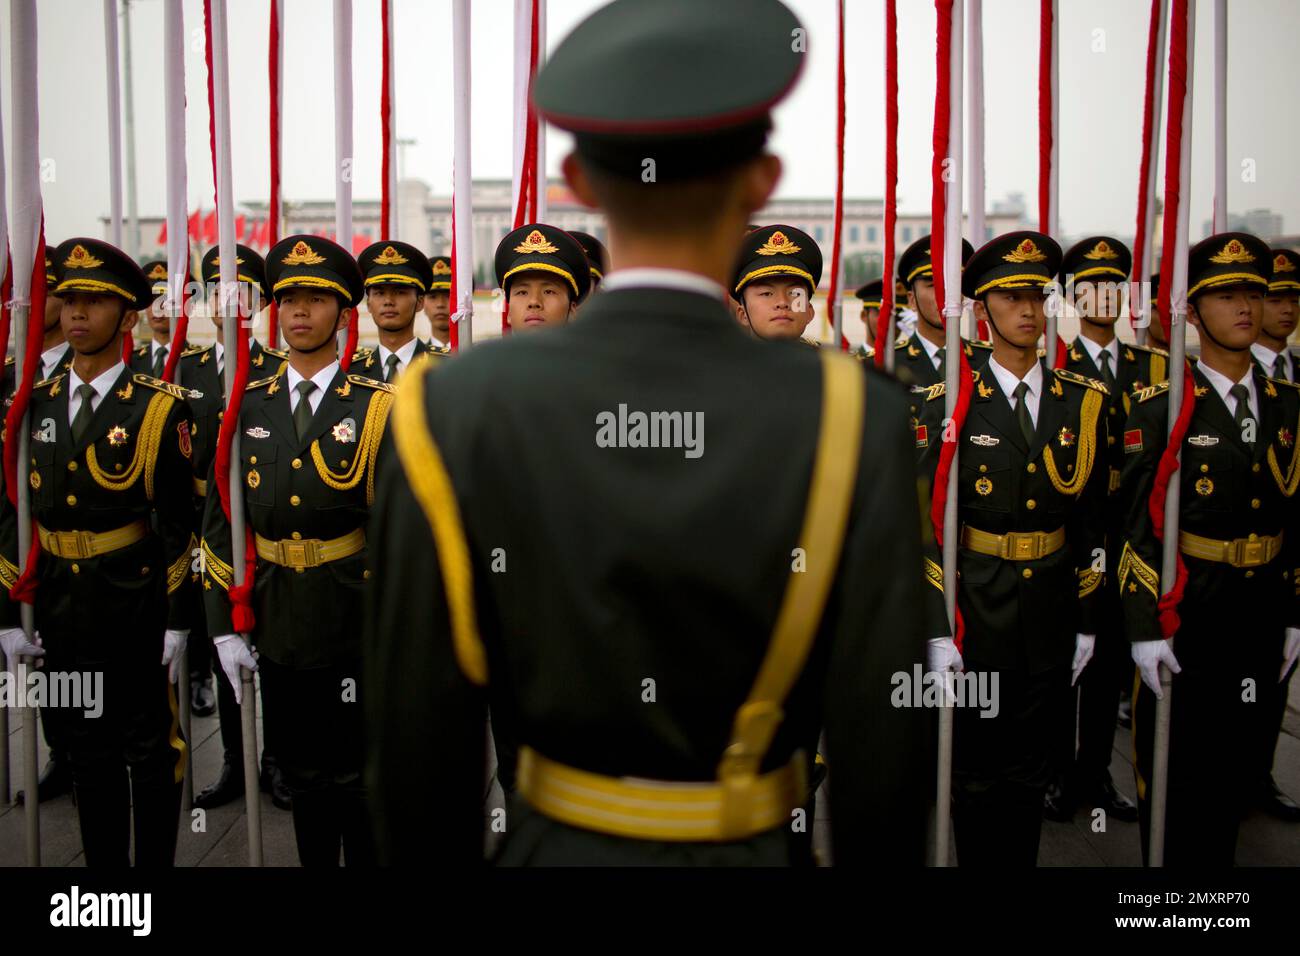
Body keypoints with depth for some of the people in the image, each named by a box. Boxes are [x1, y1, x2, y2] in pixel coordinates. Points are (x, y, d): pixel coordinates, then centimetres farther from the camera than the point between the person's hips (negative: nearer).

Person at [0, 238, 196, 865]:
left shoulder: (159, 407, -7)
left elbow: (176, 522, -8)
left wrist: (177, 621, -10)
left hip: (136, 613, -4)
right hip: (61, 615, 4)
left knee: (149, 754, 8)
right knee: (88, 754, 16)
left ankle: (155, 863, 22)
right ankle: (103, 866, 30)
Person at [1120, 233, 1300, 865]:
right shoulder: (1160, 408, -10)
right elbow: (1139, 527, -13)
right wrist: (1144, 629, -16)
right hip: (1184, 614, -5)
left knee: (1240, 762, 15)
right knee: (1174, 764, 7)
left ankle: (1218, 856, 34)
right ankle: (1171, 875, 26)